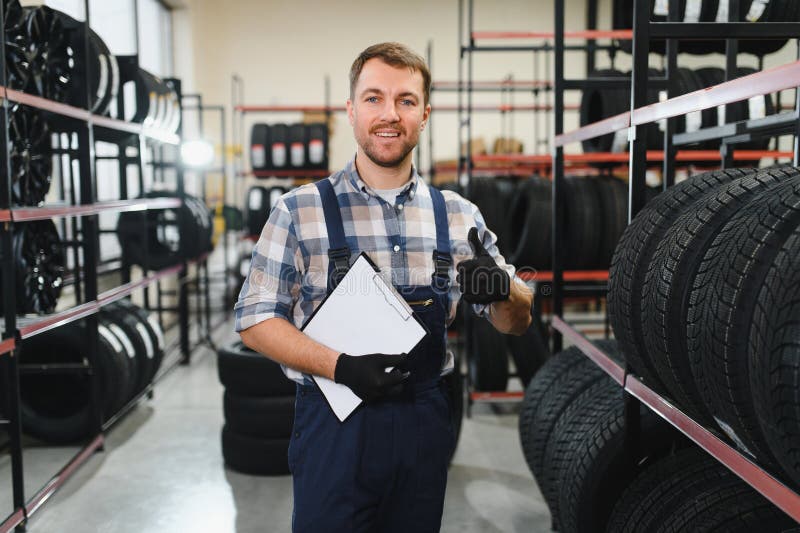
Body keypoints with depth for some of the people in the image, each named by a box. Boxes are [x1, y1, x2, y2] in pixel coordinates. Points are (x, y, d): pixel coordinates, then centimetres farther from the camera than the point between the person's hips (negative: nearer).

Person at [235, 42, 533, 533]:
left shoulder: (459, 216, 3)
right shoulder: (300, 211, -5)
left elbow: (517, 322, 9)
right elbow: (256, 318, -5)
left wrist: (502, 289, -15)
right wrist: (340, 366, -20)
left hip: (425, 423, 3)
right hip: (335, 422, -3)